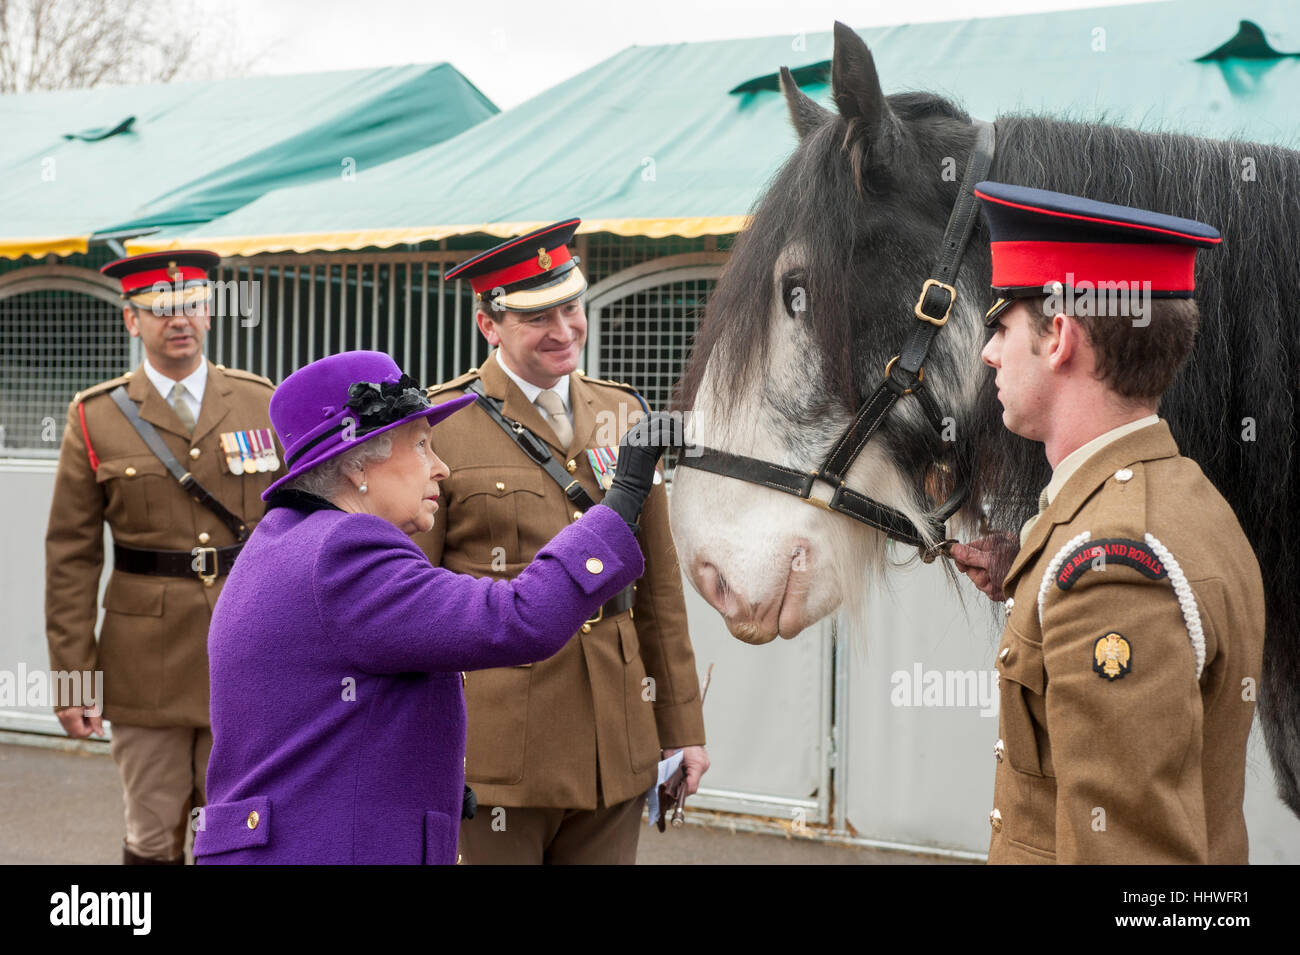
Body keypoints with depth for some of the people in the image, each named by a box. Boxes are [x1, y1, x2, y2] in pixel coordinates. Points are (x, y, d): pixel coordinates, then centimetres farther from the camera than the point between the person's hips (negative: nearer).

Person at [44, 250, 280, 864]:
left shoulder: (262, 404, 5)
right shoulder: (96, 417, 0)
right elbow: (71, 558, 0)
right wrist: (72, 676, -4)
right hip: (148, 663, -1)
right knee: (153, 840, 7)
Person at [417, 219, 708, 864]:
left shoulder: (625, 415, 10)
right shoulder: (440, 427, -5)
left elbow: (659, 585, 12)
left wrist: (683, 724, 11)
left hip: (617, 743, 4)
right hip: (498, 747, -4)